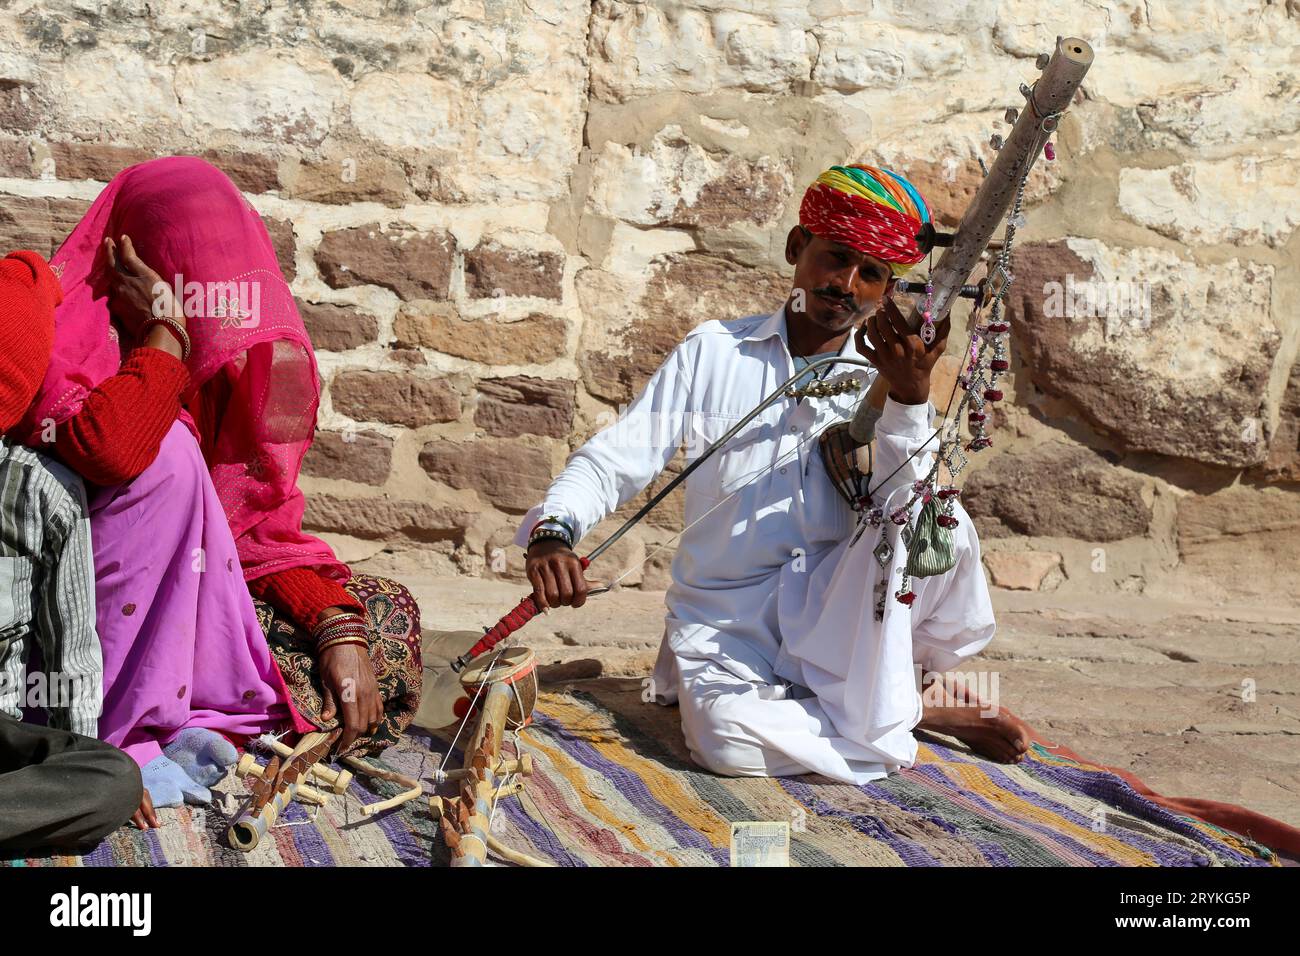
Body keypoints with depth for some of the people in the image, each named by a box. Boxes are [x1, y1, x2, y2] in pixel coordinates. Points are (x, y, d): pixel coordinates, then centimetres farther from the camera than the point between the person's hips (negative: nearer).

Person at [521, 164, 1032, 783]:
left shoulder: (884, 381, 3)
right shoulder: (714, 352, 3)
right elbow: (611, 463, 0)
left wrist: (910, 399, -32)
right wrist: (552, 531, -21)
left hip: (837, 622, 0)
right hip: (725, 628, 0)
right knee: (727, 737, -34)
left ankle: (876, 706, -11)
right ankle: (922, 714, -10)